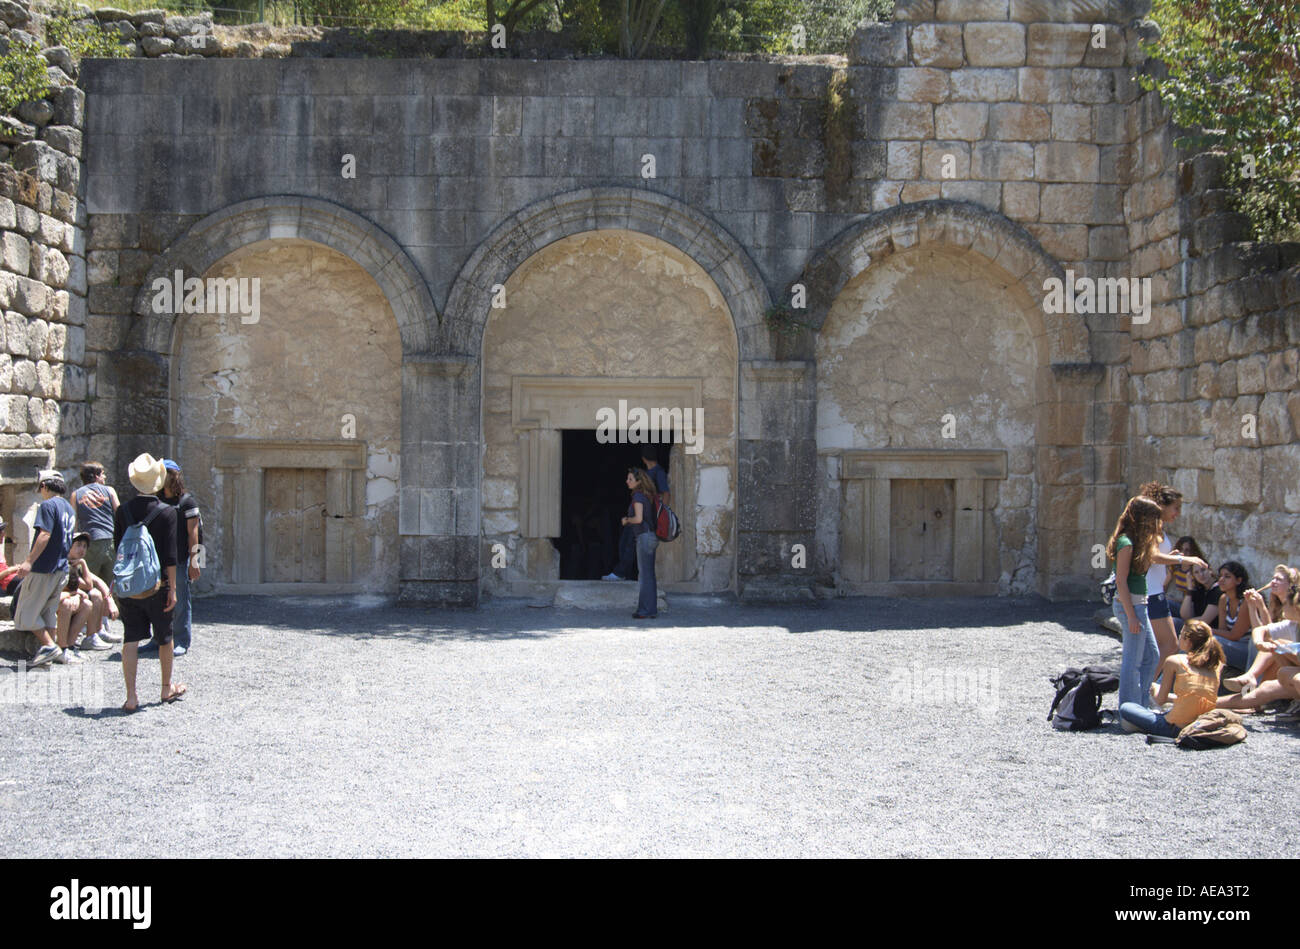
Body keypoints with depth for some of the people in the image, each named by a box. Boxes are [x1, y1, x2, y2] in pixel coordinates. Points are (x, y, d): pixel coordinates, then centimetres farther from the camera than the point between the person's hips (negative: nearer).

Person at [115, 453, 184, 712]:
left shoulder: (122, 511, -1)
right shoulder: (167, 512, -10)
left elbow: (118, 548, 6)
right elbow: (170, 556, -11)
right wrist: (172, 588, -6)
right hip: (157, 584, -2)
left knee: (131, 639, 4)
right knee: (164, 637, 14)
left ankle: (131, 696, -2)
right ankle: (167, 688, 28)